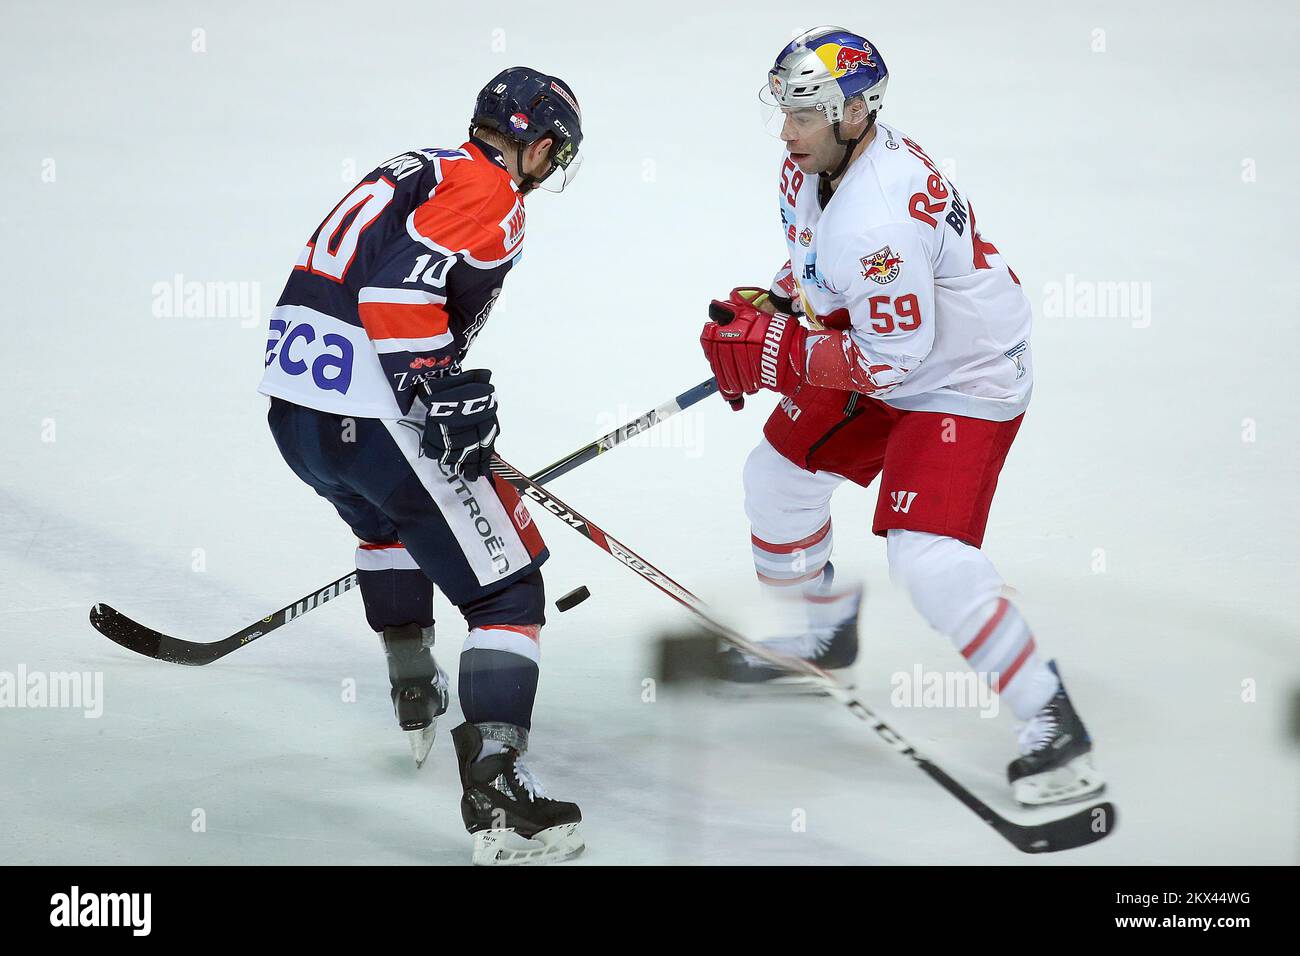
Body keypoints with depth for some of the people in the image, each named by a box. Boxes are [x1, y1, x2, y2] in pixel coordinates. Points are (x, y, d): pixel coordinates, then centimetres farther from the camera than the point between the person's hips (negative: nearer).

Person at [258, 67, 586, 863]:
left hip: (292, 402, 9)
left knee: (386, 518, 39)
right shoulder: (492, 196, -6)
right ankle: (495, 791, -16)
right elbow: (402, 288, -22)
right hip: (371, 416, -9)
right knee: (507, 582, -3)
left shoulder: (414, 172, 22)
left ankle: (416, 697, 47)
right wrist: (447, 400, -21)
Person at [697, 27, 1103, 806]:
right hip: (879, 356, 10)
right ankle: (823, 631, 44)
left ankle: (1052, 724, -13)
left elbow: (891, 360, -32)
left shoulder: (881, 217, -35)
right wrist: (775, 305, 2)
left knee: (929, 558, -23)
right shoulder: (814, 164, -5)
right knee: (778, 476, 18)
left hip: (965, 379, -10)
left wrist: (771, 353, -28)